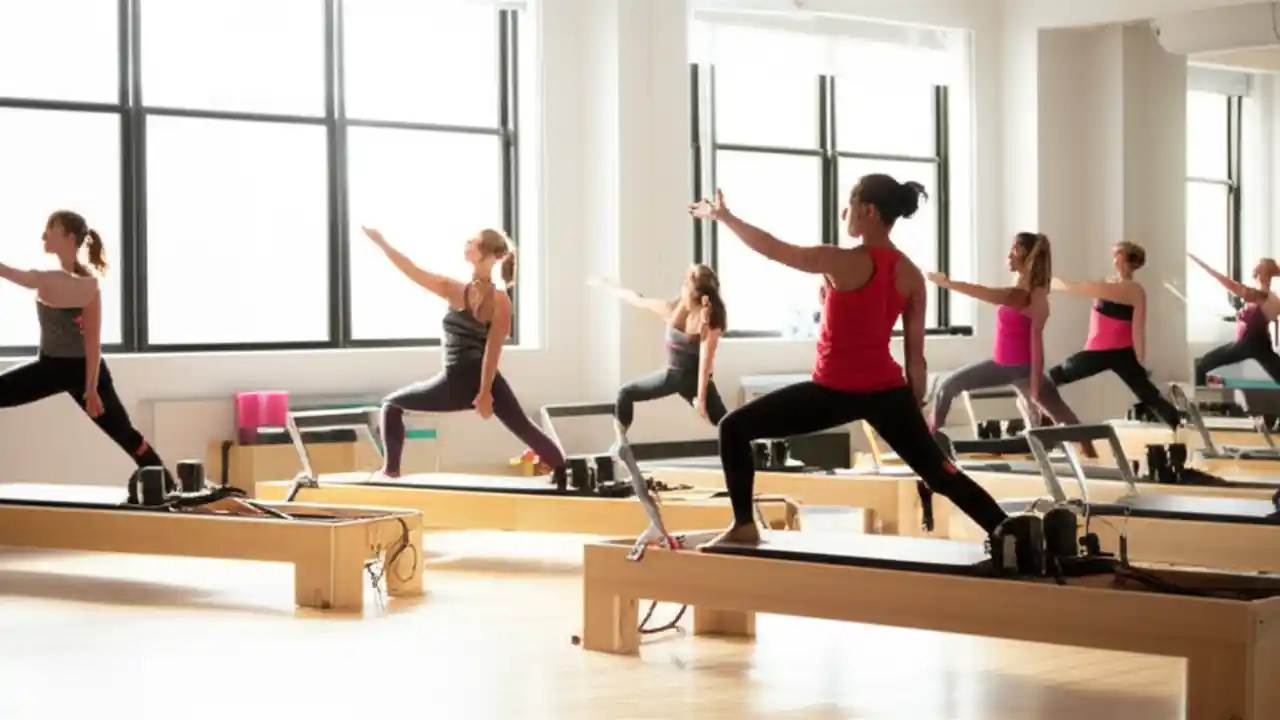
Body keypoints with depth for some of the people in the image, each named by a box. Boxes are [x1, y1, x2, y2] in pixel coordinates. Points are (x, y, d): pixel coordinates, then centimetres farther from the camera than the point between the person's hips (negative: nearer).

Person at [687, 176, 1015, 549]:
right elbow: (916, 355, 5)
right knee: (941, 473, 12)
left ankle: (744, 526, 6)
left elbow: (773, 249, -8)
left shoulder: (845, 263, -15)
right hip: (886, 391, 6)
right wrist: (916, 412, 13)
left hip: (835, 391, -6)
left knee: (734, 428, 7)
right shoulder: (912, 275, 2)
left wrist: (723, 216, 5)